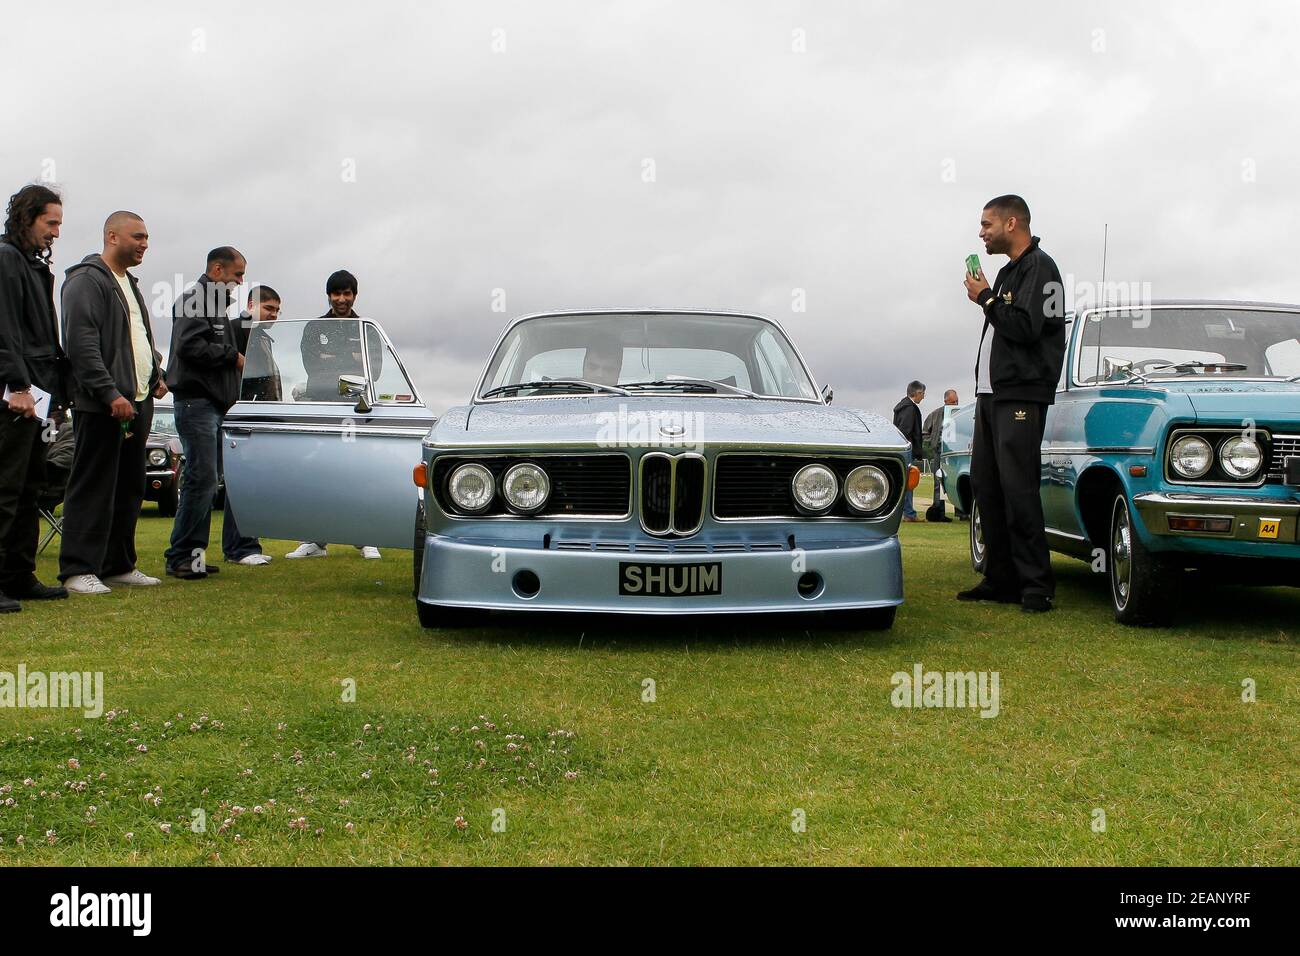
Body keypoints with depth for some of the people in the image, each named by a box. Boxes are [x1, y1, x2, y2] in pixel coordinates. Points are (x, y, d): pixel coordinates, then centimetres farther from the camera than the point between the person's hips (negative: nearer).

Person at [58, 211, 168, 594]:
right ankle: (78, 570, -4)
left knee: (129, 489, 11)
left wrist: (157, 376, 14)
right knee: (93, 489, -7)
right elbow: (83, 344, -17)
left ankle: (119, 565, 18)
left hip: (138, 402, 9)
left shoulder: (130, 283, 22)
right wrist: (110, 394, -23)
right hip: (102, 405, -9)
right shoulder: (86, 281, -8)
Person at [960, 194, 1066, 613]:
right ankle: (1001, 580, 13)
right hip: (991, 394, 10)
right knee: (986, 485, 8)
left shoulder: (1040, 268, -7)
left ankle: (1037, 586, -9)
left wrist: (986, 298, -9)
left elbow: (1026, 328, -19)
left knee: (1017, 488, -13)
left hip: (1021, 396, -9)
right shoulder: (1008, 272, 21)